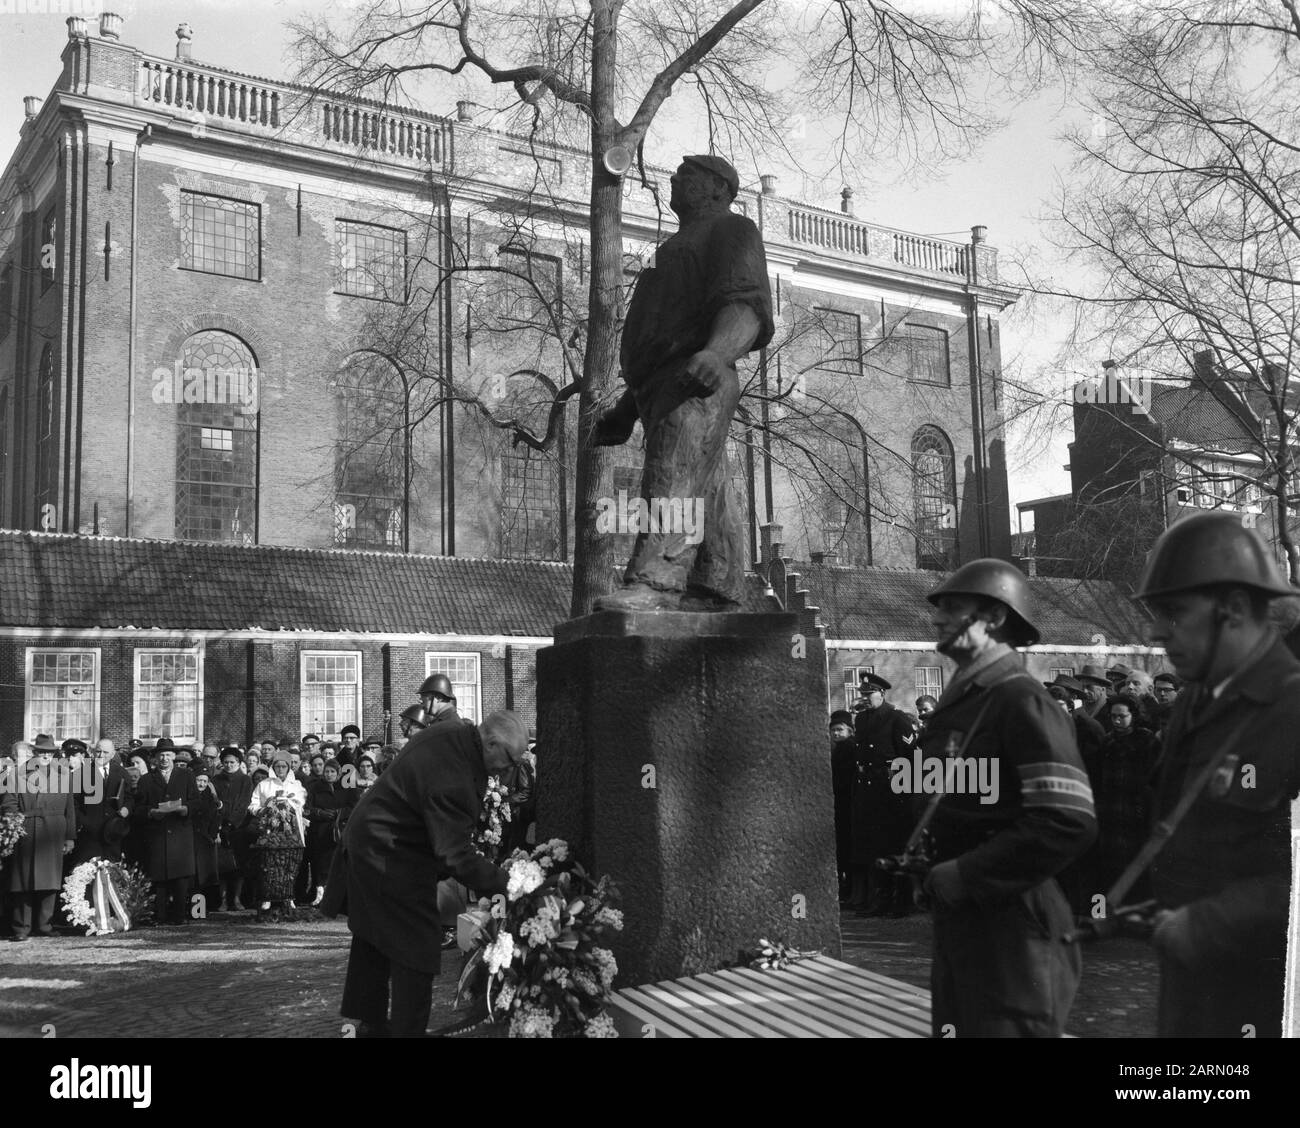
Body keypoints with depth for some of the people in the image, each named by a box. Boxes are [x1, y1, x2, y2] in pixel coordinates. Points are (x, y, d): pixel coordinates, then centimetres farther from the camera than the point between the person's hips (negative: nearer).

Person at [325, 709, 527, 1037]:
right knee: (417, 944, -3)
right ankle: (408, 1029, 4)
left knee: (373, 937, 20)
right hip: (392, 859, -11)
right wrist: (505, 883, -28)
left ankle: (371, 1022, 33)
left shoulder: (451, 735, -4)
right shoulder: (453, 782, -34)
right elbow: (457, 857, -32)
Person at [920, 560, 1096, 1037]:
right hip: (958, 928, 9)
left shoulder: (1022, 703, -16)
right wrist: (933, 867, 8)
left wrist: (965, 875, -19)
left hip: (1013, 932, -9)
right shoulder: (958, 704, 12)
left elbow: (1069, 824, -24)